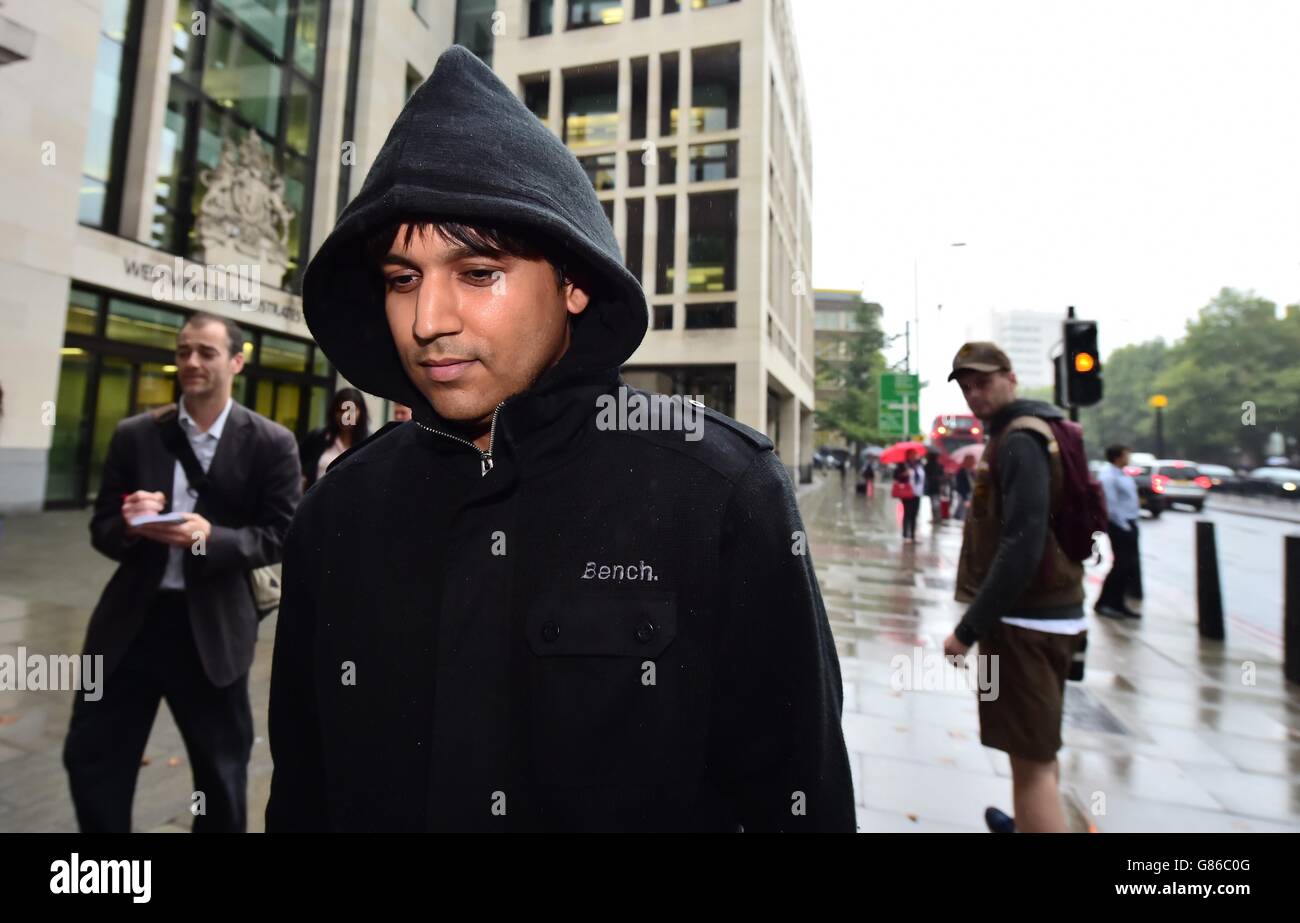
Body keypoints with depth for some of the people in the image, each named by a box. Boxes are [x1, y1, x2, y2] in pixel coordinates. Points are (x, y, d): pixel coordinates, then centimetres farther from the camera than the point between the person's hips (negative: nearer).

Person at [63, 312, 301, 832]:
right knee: (90, 757, 15)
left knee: (221, 770, 13)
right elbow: (102, 530, 5)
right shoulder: (135, 434, 3)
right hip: (131, 617, 3)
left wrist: (214, 539, -24)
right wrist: (129, 525, -17)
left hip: (213, 625, -3)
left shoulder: (271, 443, -6)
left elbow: (281, 535, -7)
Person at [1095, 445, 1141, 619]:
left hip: (1129, 524, 10)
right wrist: (1123, 525, -17)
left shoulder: (1122, 474, 14)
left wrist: (1133, 524, 15)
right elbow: (1110, 505, -20)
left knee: (1130, 565, 11)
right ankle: (1103, 603, 3)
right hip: (1119, 526, -9)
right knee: (1121, 565, -6)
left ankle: (1117, 603, 20)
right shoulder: (1108, 476, -17)